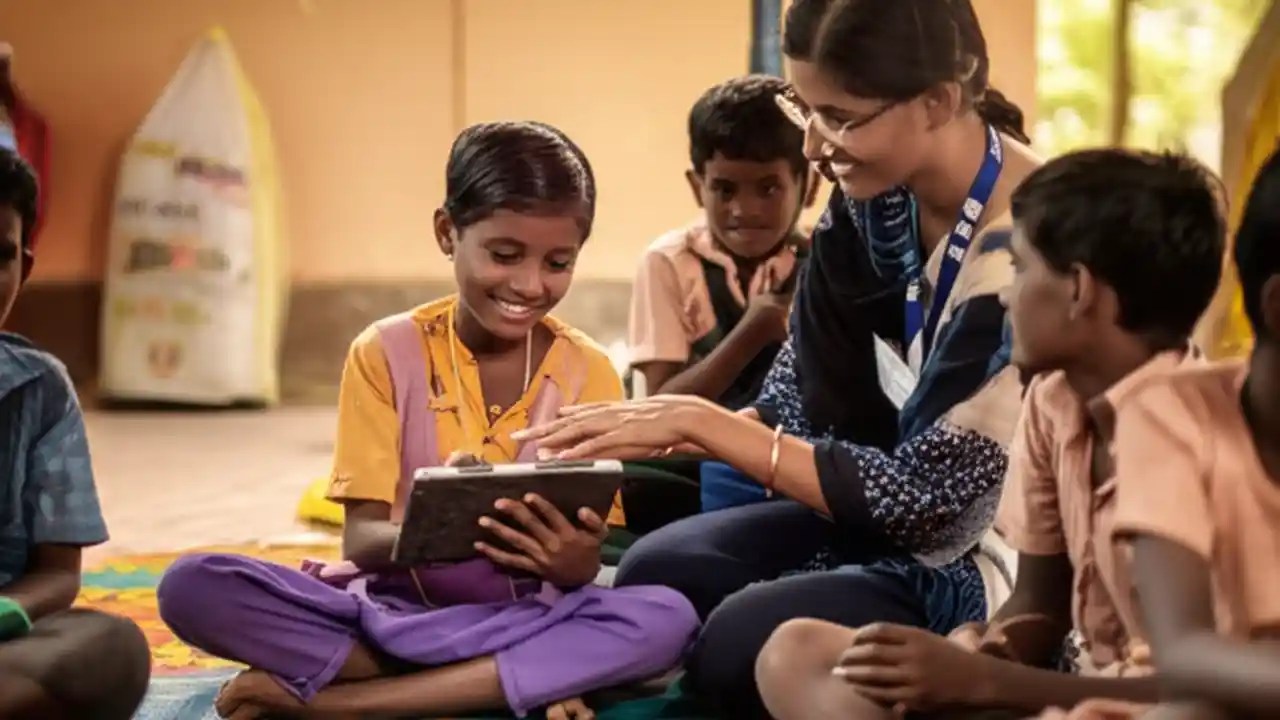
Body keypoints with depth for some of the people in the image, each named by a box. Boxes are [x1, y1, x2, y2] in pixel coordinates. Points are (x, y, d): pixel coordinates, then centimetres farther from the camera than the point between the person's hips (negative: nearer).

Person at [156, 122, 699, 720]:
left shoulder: (588, 373, 0)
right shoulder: (386, 353, -2)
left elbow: (580, 565, -3)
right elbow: (361, 540, -8)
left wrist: (573, 564, -29)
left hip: (520, 623, 1)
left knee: (666, 618, -31)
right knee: (194, 586, -25)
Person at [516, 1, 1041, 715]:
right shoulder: (874, 198, -5)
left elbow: (927, 498, -26)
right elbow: (809, 410, 2)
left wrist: (700, 422, -25)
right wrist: (665, 429, -16)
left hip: (1000, 560, -7)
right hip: (898, 508, 7)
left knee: (746, 640, -23)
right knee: (658, 575, -6)